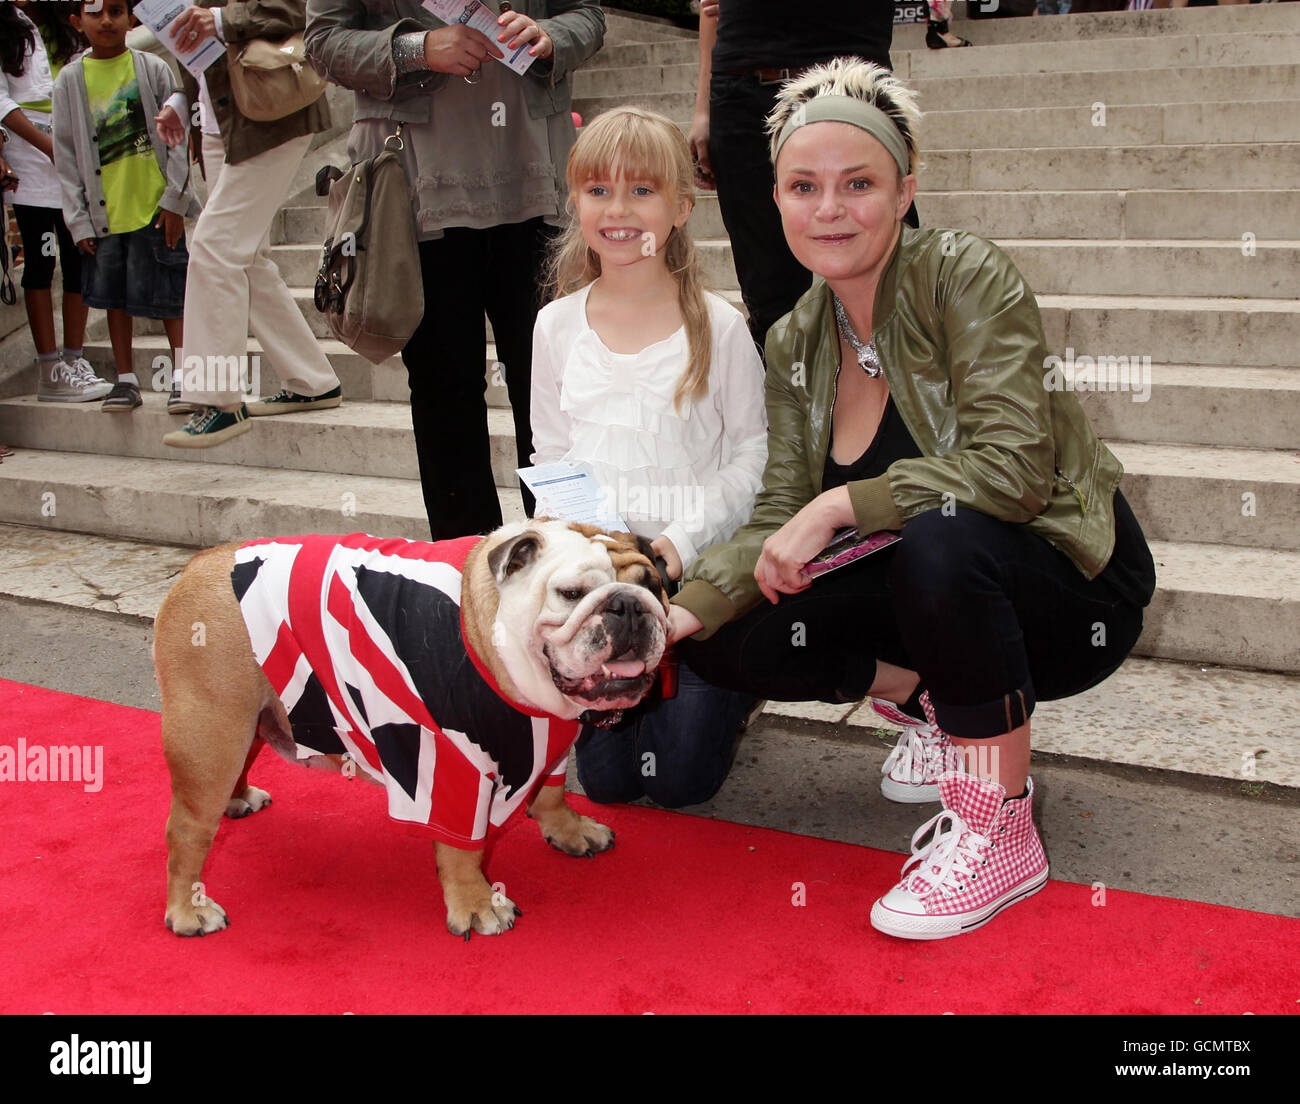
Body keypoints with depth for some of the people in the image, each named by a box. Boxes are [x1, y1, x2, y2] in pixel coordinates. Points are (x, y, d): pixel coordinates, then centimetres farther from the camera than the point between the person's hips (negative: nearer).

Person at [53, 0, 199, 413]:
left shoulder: (153, 68, 2)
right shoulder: (70, 80, 4)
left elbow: (176, 136, 2)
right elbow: (66, 154, 4)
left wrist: (174, 200, -5)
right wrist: (79, 220, -1)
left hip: (155, 206, -2)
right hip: (105, 211, 2)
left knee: (168, 292, 0)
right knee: (114, 294, 7)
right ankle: (126, 379, 15)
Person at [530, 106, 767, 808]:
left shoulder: (717, 326, -6)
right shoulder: (558, 326, 3)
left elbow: (750, 456, -4)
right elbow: (548, 454, 10)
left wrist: (684, 539, -17)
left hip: (695, 565, -2)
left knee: (681, 778, -5)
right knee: (607, 779, 1)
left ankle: (731, 685, 25)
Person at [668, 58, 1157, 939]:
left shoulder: (964, 274, -18)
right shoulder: (795, 344, 0)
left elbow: (1010, 468, -27)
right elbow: (780, 520, -3)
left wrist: (841, 504, -28)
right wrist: (684, 613, -19)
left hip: (1071, 589, -6)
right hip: (947, 597, 6)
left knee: (941, 541, -38)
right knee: (727, 642, -10)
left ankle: (1000, 834, -18)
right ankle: (935, 703, 11)